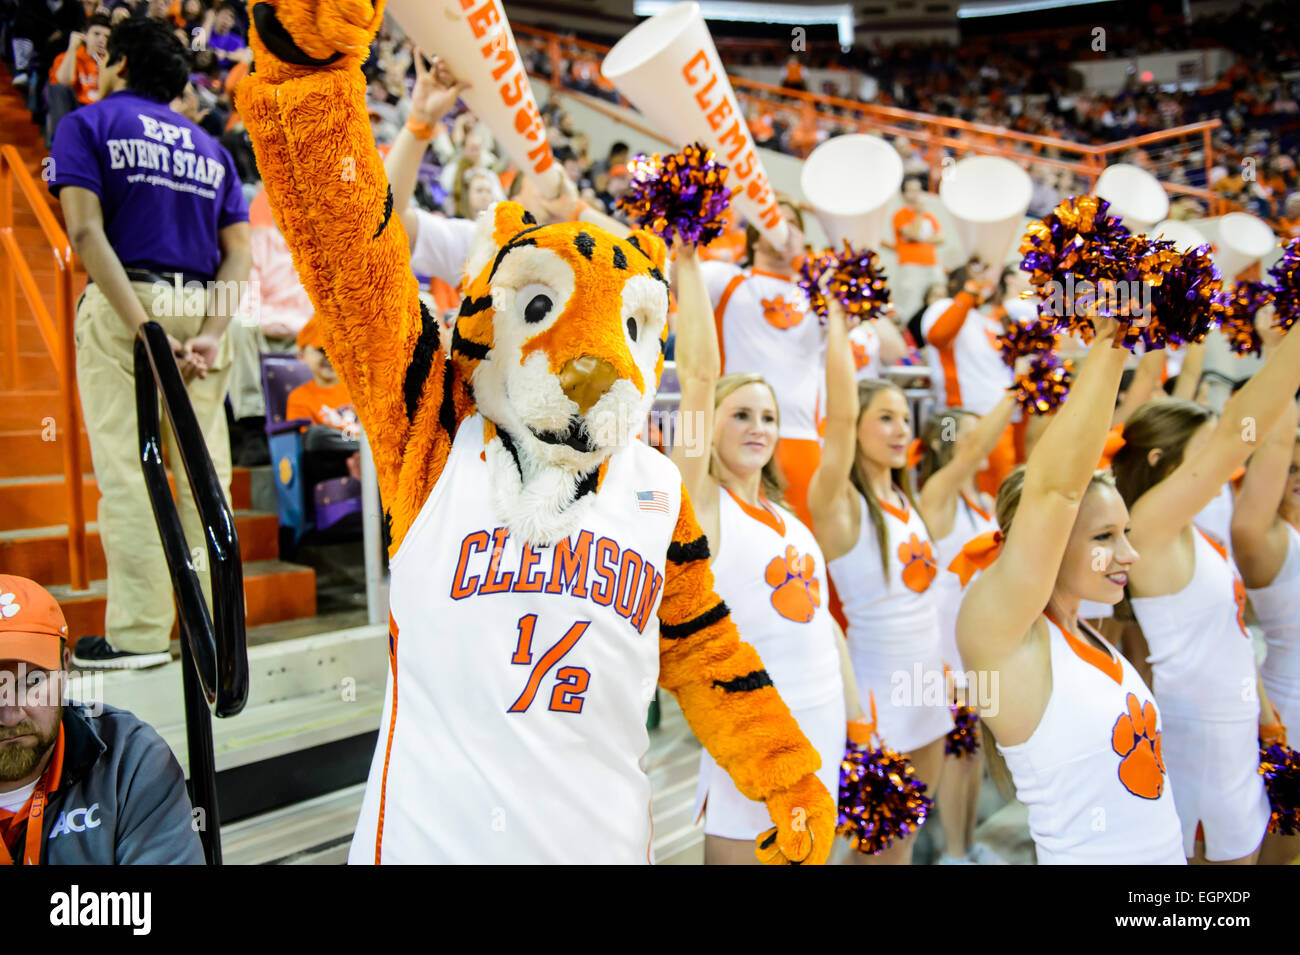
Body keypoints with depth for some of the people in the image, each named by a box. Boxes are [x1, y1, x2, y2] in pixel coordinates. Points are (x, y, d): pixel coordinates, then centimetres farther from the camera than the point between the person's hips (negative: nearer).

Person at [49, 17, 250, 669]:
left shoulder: (87, 123, 6)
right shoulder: (210, 146, 19)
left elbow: (86, 230, -10)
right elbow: (238, 253, 6)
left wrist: (141, 327, -16)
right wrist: (210, 335, -5)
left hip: (123, 302, -4)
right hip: (203, 310, 4)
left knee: (127, 469, -4)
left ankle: (138, 633, -5)